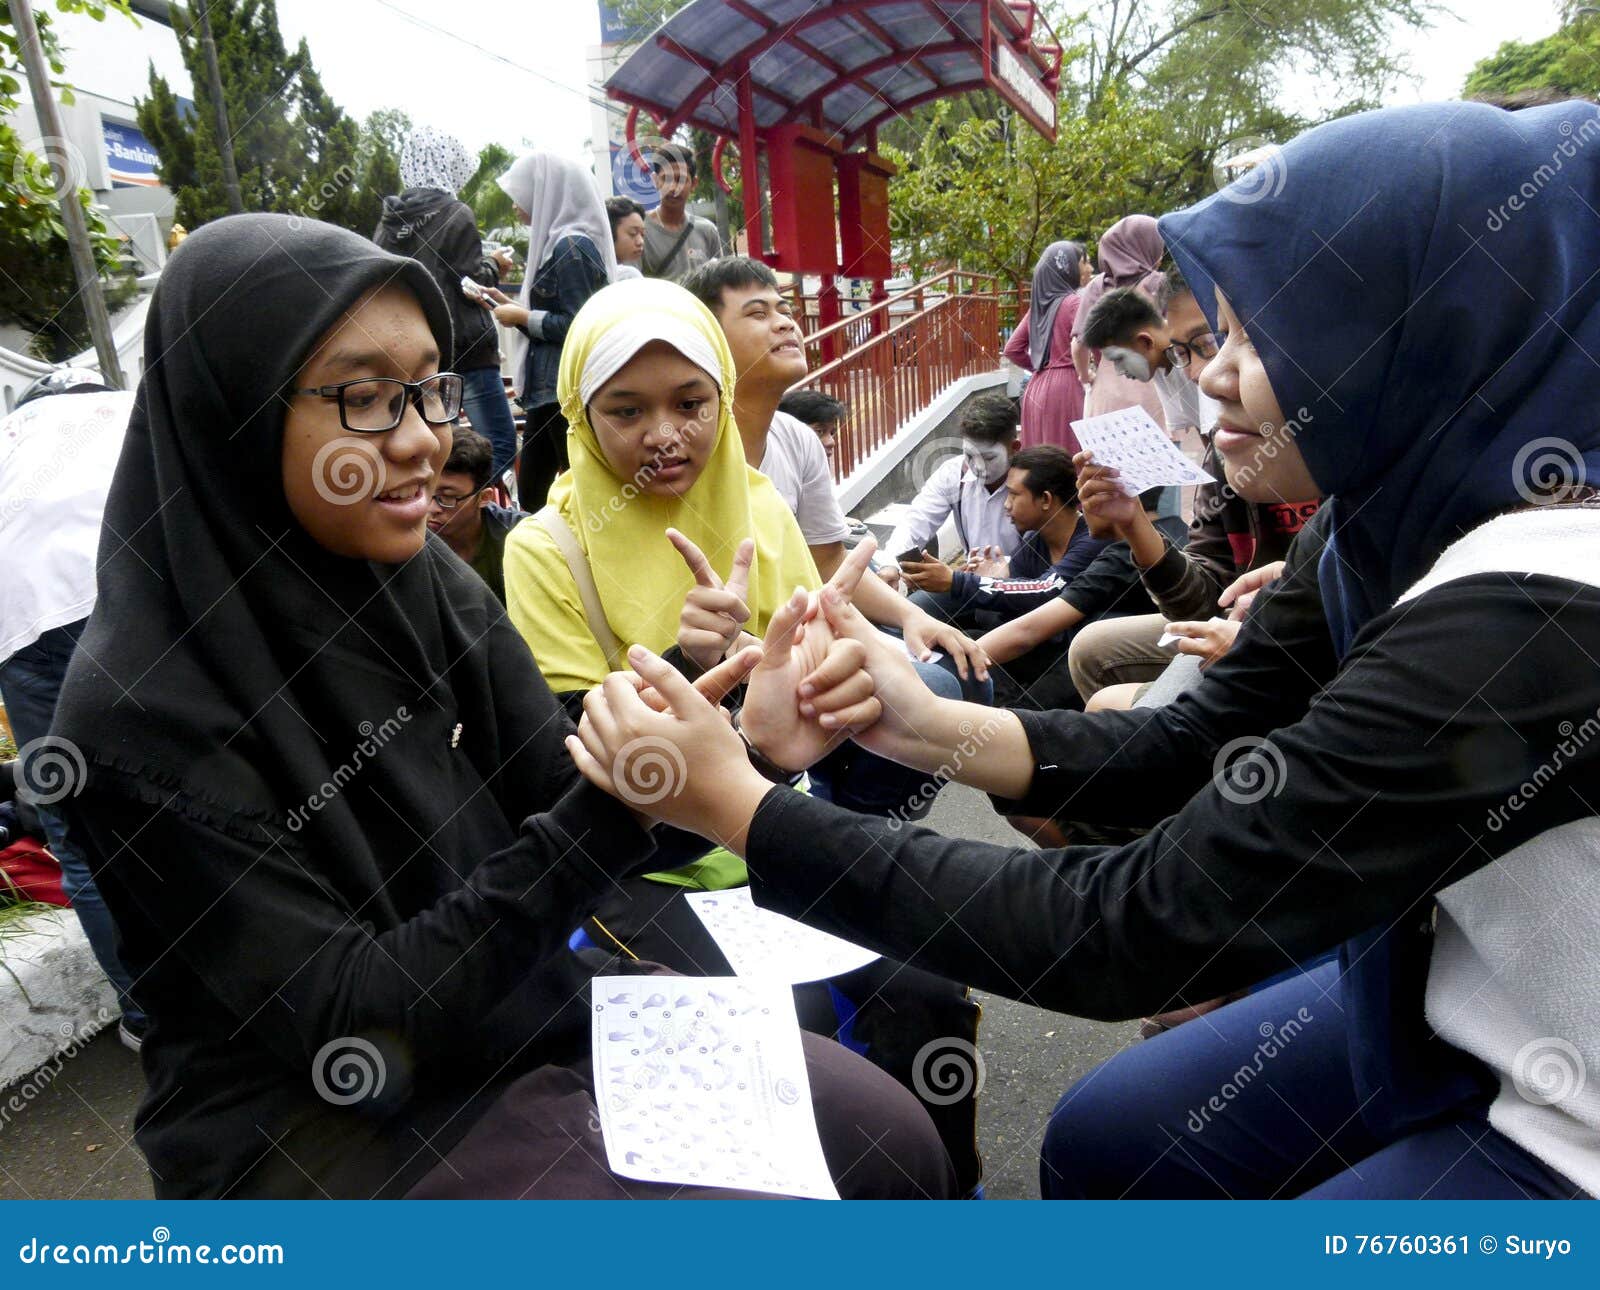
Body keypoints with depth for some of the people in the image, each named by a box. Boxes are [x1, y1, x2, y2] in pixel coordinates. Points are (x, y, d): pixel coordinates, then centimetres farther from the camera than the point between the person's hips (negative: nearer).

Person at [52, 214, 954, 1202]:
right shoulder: (141, 708, -21)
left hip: (521, 1002, 5)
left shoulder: (435, 582, -4)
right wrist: (610, 810, -30)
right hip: (318, 1121, -4)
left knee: (892, 1136, -2)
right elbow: (347, 1019, -20)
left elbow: (563, 798, -4)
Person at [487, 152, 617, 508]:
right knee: (530, 492, 14)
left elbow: (578, 325, -19)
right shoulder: (555, 240, 14)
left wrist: (521, 317, -8)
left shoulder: (572, 245, -14)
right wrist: (510, 304, 15)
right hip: (549, 388, 10)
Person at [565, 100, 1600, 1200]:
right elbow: (1188, 749, -3)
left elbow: (1134, 928, -33)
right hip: (1446, 1013, 7)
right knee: (1096, 1142, 12)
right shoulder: (1397, 524, -7)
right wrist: (926, 724, -17)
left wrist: (736, 804, -28)